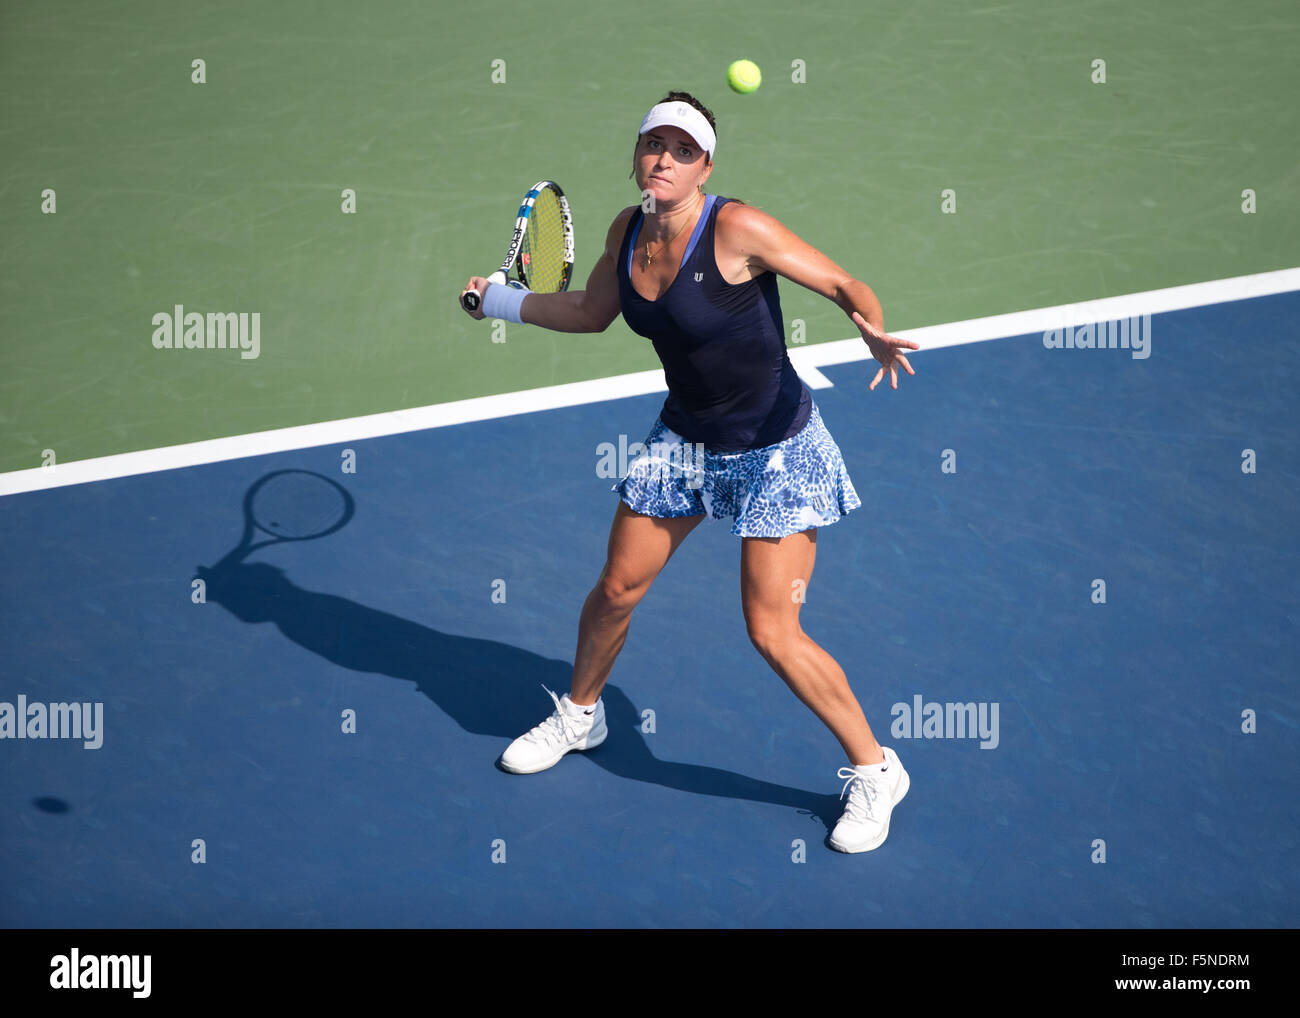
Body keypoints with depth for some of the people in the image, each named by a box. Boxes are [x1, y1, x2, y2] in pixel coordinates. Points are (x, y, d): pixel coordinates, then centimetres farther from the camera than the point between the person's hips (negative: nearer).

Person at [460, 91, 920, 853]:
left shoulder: (736, 229, -24)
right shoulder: (629, 230, -4)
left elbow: (849, 287, -23)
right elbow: (592, 312, 16)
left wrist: (876, 335, -43)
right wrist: (501, 300, 15)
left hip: (775, 452, -6)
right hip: (683, 440, 6)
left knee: (773, 634, -10)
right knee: (617, 589, 15)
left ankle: (875, 769, 10)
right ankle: (580, 715, 44)